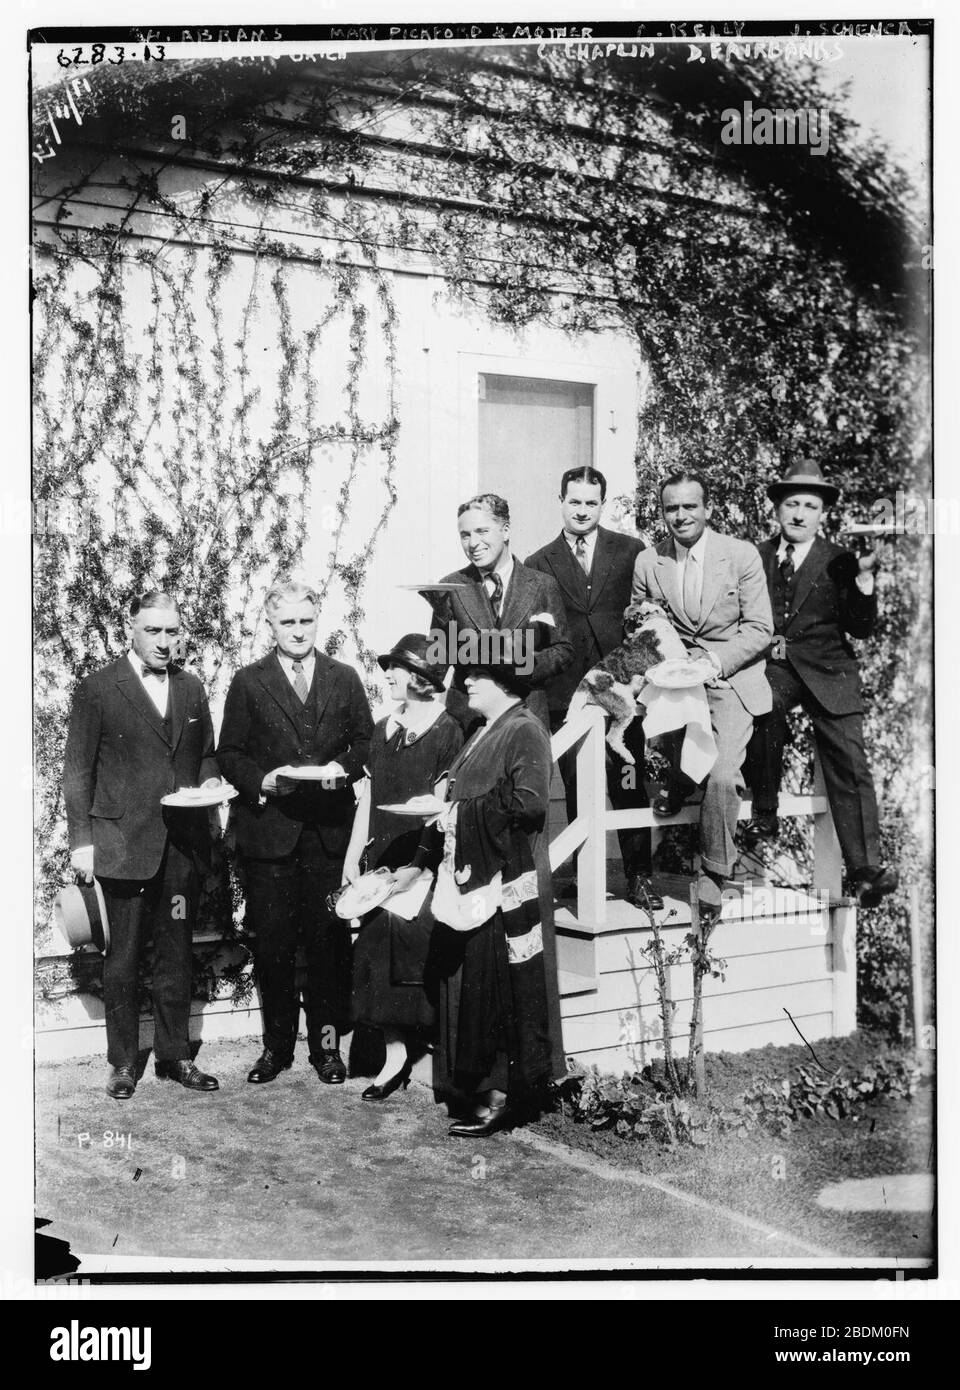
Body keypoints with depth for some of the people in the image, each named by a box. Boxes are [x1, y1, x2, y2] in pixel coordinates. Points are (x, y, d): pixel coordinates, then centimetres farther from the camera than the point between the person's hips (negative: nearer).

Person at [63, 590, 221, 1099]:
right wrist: (82, 840, -7)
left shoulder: (191, 689, 11)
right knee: (123, 958, 4)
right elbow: (77, 771, -2)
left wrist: (207, 785, -2)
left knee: (176, 955, 10)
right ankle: (123, 1063, 16)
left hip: (182, 844, 4)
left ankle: (174, 1055, 21)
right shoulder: (97, 690, -2)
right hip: (123, 843, -4)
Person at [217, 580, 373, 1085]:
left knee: (330, 939, 4)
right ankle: (277, 1043, 18)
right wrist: (262, 780, -13)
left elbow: (365, 741, 13)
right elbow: (229, 754, 5)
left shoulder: (345, 678, 9)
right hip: (269, 829, -1)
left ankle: (326, 1040, 16)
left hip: (330, 830, 1)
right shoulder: (248, 683, 4)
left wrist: (344, 769, -7)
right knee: (272, 943, 4)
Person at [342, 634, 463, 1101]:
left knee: (418, 953, -4)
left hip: (422, 860, -6)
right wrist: (353, 855, 12)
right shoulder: (383, 729, 13)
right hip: (381, 858, 6)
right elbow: (368, 796, 16)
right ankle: (394, 1054, 13)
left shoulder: (447, 731, -6)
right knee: (379, 953, 5)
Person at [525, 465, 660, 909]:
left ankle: (638, 876, 13)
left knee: (629, 786, 3)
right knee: (577, 792, 4)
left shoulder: (631, 551, 8)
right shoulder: (538, 565, 9)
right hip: (566, 692, 1)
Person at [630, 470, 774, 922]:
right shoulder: (647, 562, 5)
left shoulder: (742, 555, -2)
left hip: (729, 678, -2)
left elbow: (759, 629, -2)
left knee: (722, 775, -21)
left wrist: (714, 661, -16)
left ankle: (713, 874, -2)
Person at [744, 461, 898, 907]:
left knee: (850, 764, -10)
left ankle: (865, 870, -8)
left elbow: (860, 629, 1)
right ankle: (764, 816, -17)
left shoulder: (839, 562, 6)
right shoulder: (755, 557, 10)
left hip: (826, 671, 0)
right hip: (770, 667, 0)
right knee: (765, 709, -34)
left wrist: (864, 581, -14)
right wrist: (764, 645, -6)